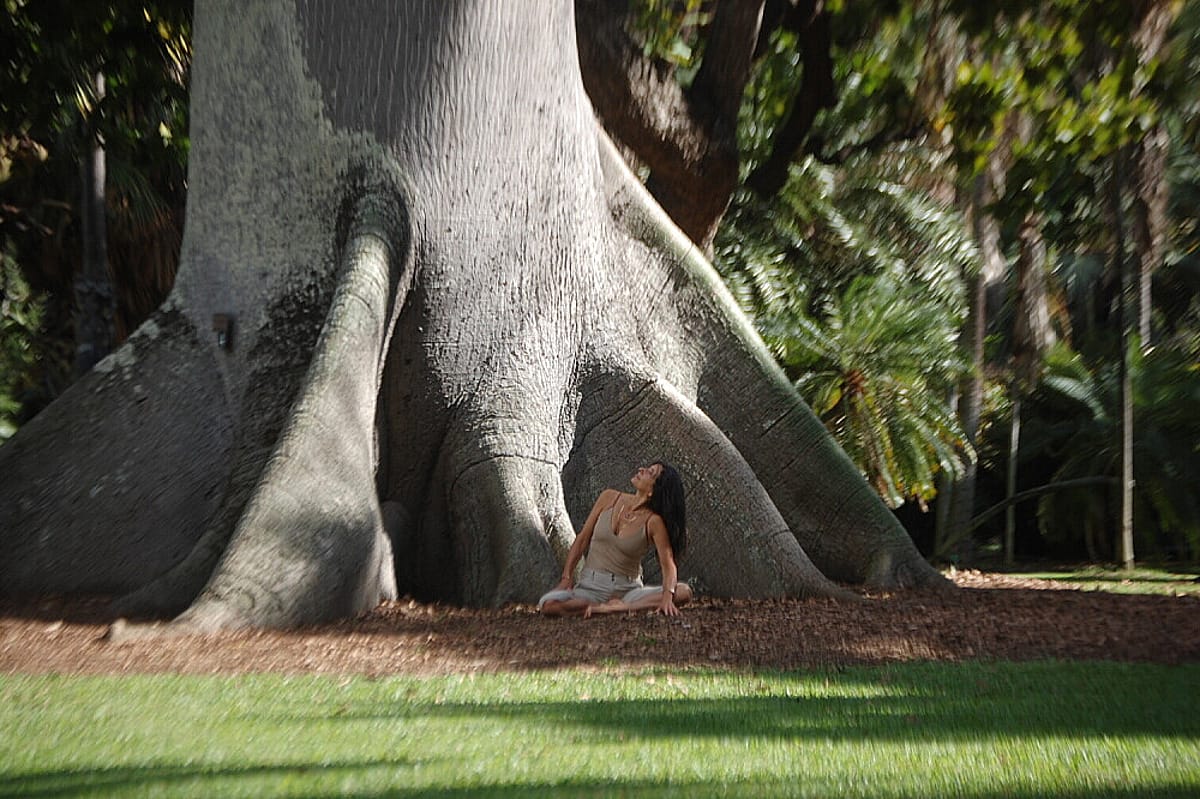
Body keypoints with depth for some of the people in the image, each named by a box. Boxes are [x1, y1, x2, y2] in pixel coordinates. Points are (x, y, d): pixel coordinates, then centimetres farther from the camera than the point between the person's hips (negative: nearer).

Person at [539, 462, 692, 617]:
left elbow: (668, 565, -15)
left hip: (628, 590, -2)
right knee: (547, 605, -28)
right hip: (591, 586, 2)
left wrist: (667, 596, -35)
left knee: (684, 592, -25)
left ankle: (615, 608, -24)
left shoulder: (653, 521, -9)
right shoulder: (609, 498, -1)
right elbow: (582, 539, 4)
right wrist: (567, 577, -5)